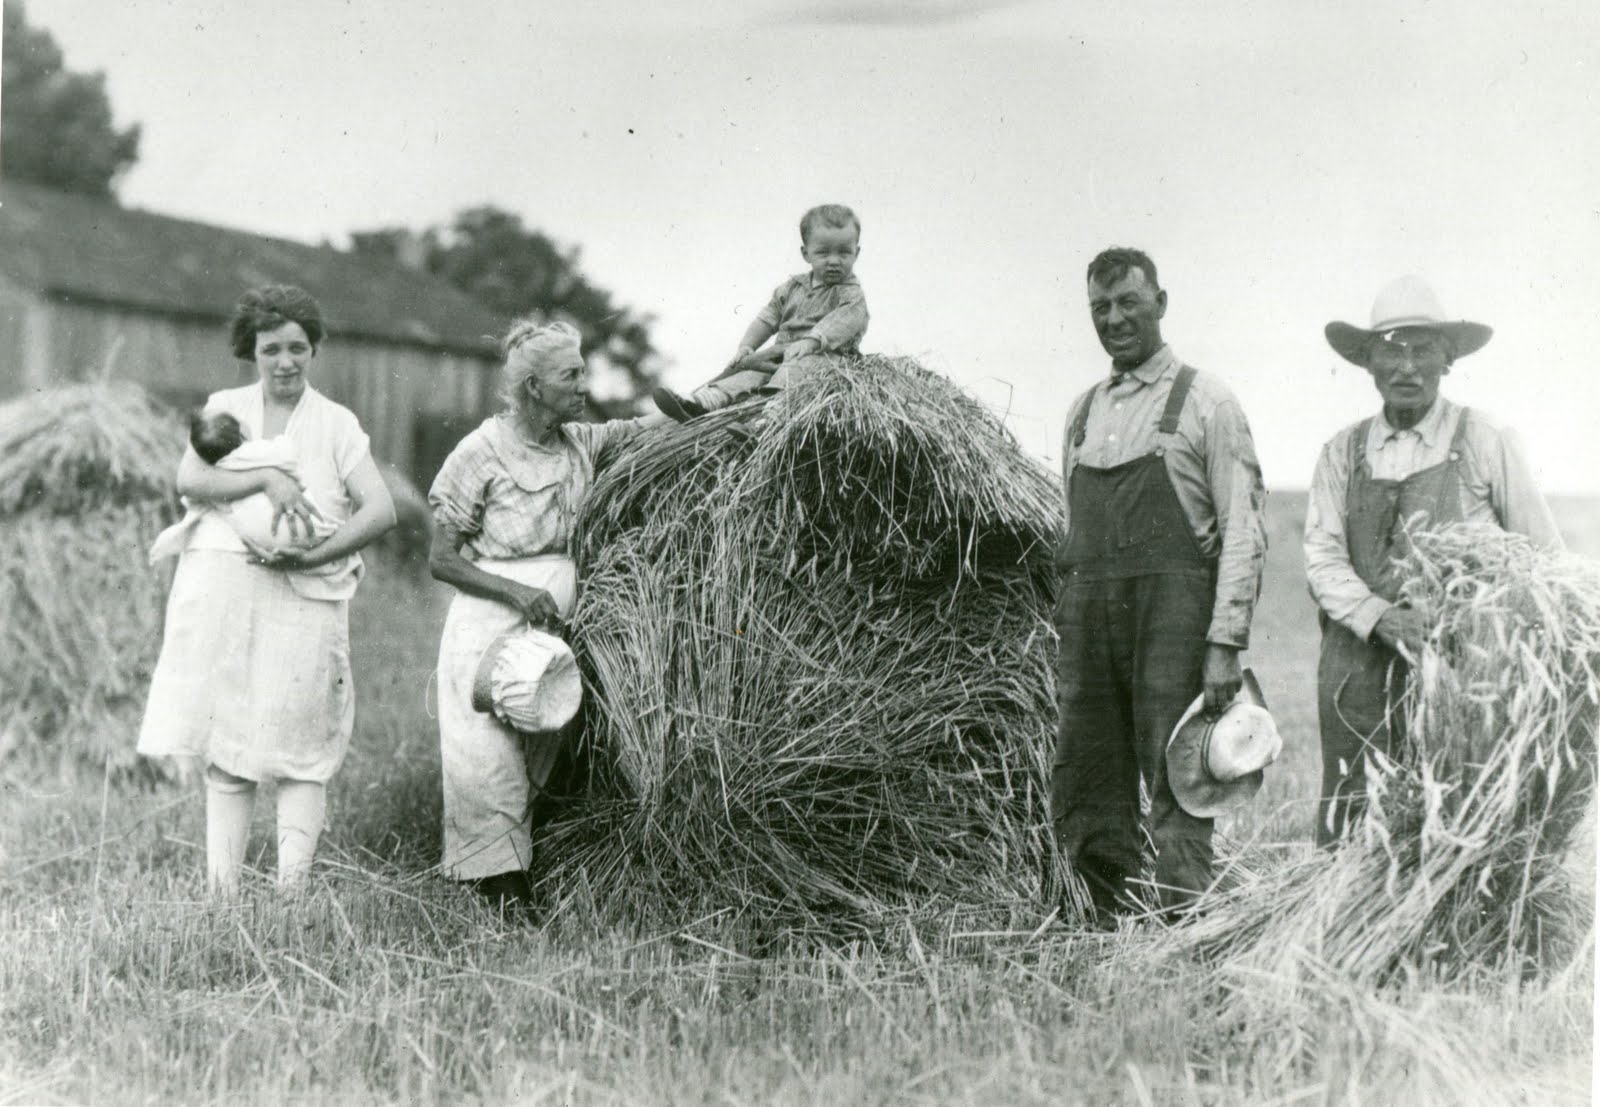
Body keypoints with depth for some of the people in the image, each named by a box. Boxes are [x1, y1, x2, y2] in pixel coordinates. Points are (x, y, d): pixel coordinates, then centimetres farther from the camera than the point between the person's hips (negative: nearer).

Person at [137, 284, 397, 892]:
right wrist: (267, 477, -17)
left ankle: (292, 890, -5)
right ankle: (222, 890, 6)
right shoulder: (225, 408, 13)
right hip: (220, 589, 1)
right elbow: (188, 479, -4)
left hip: (303, 596, -1)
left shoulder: (336, 423, 9)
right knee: (225, 749, 3)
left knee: (299, 748, -5)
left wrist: (314, 557, -14)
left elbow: (381, 509, -1)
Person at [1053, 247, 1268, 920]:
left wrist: (1225, 642, -12)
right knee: (1082, 795, 4)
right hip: (1085, 615, 6)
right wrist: (1067, 617, 13)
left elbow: (1244, 527, -3)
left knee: (1176, 790, -7)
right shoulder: (1083, 410, 19)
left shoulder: (1205, 402, 2)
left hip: (1171, 610, -5)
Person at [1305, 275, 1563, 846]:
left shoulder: (1487, 442, 6)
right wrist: (1381, 617, -14)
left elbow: (1544, 558, 9)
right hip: (1359, 665, 2)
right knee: (1346, 842, 0)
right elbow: (1322, 557, 4)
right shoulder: (1342, 453, 12)